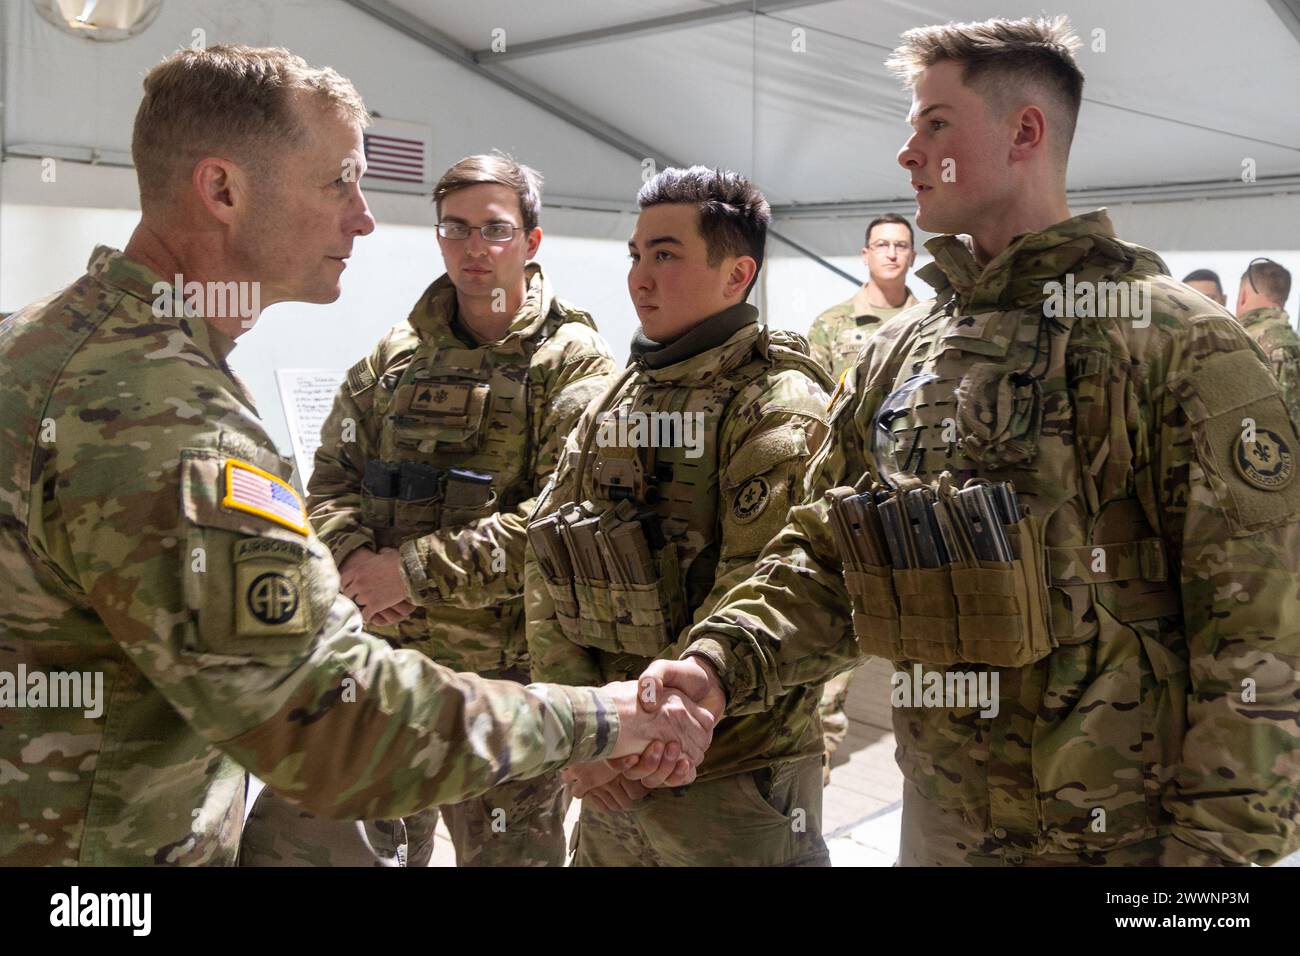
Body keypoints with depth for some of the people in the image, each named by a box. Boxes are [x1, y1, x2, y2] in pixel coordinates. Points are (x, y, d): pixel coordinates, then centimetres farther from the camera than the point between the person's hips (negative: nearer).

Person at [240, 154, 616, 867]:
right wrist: (357, 558, -9)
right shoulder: (396, 355, 12)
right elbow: (332, 478, 12)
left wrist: (419, 569, -17)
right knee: (287, 838, 11)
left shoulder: (574, 363, -5)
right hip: (379, 651, 5)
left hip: (505, 671, -4)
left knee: (503, 851, 10)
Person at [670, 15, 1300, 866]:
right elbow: (822, 556, 6)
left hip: (1124, 834, -5)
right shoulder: (895, 357, 6)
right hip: (941, 819, 5)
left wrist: (1219, 845, -16)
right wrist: (717, 665, -10)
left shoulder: (1180, 342, -12)